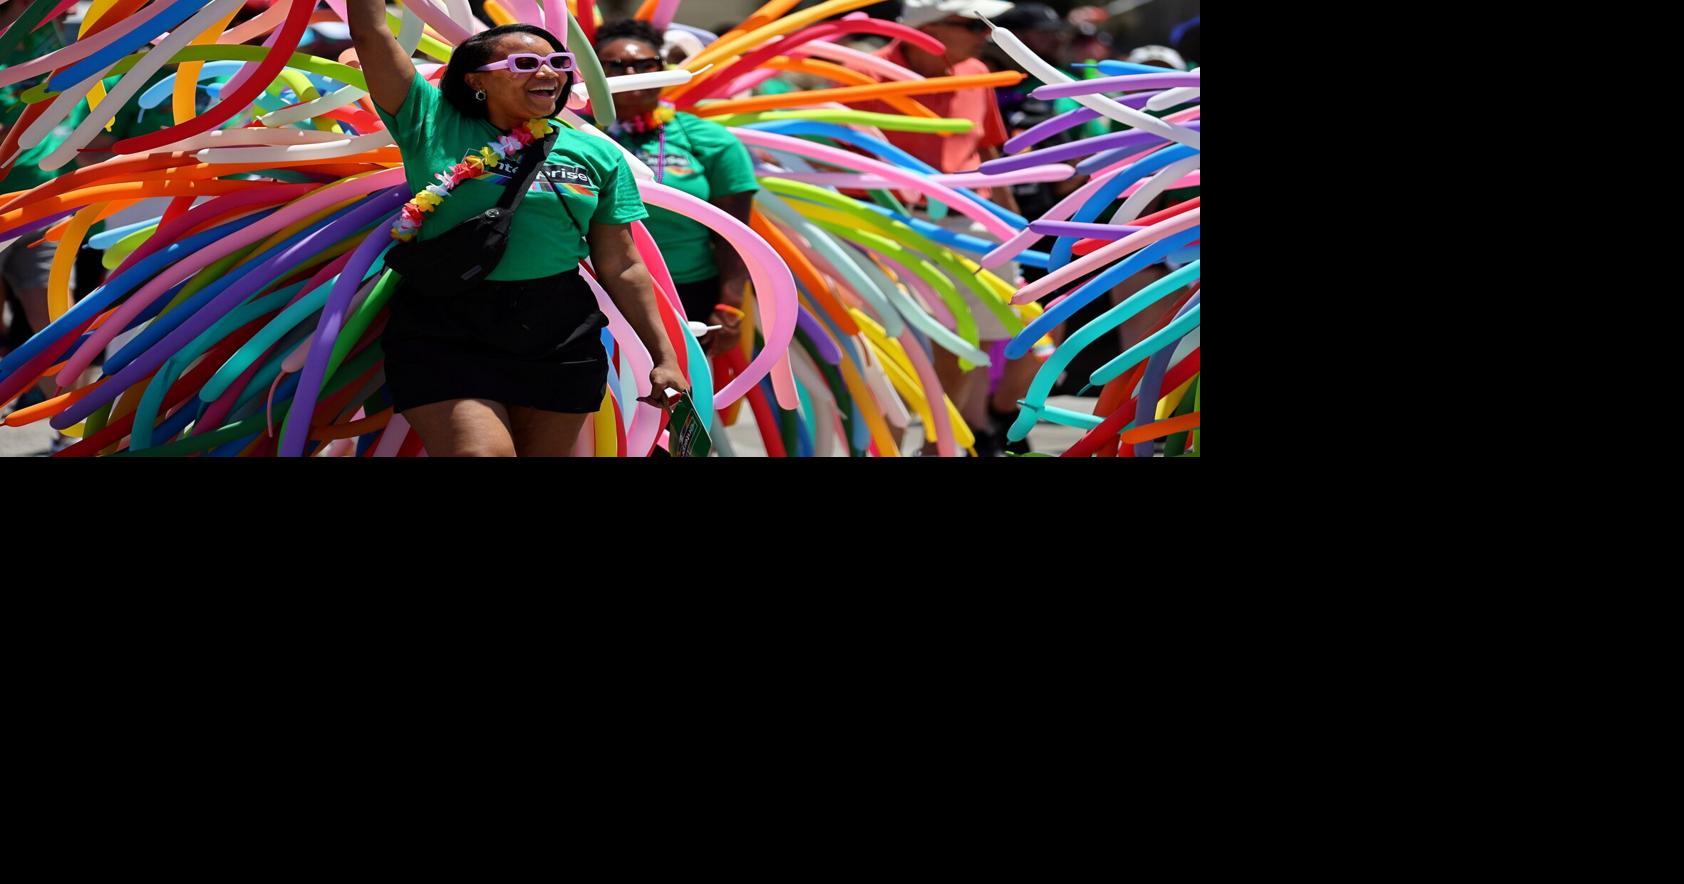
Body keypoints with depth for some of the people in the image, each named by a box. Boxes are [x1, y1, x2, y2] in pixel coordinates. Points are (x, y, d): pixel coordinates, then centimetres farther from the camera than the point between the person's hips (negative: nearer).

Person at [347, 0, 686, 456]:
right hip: (443, 333, -3)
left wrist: (665, 357, 5)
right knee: (479, 452, -19)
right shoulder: (434, 128, 1)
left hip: (560, 336, 3)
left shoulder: (598, 157, 8)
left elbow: (621, 267, 10)